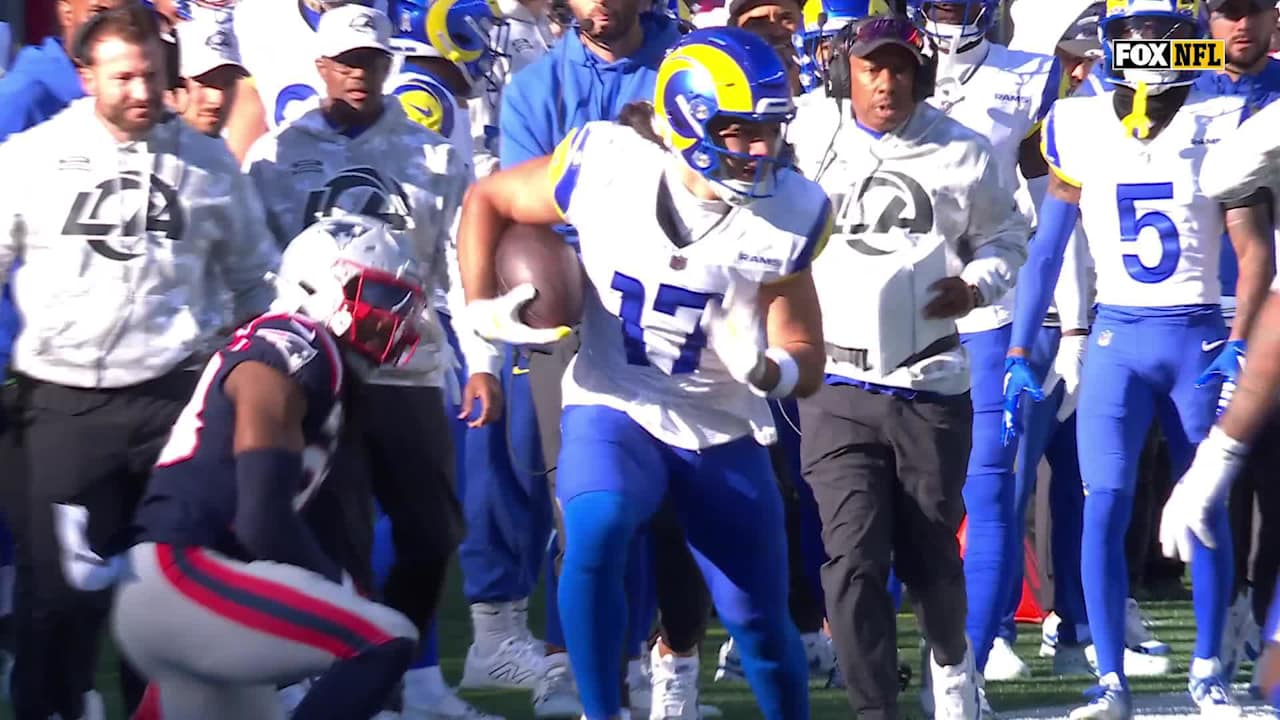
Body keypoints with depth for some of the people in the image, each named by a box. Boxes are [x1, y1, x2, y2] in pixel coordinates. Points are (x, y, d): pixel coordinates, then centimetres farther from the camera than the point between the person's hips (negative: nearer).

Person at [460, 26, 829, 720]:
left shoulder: (789, 215, -9)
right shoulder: (604, 166, -15)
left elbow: (806, 362, -3)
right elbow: (487, 199, 4)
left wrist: (767, 371, -26)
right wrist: (482, 306, -6)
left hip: (723, 432, 2)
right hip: (614, 410, -2)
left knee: (762, 625, 7)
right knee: (595, 532, -33)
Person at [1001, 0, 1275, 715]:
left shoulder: (1221, 125, -3)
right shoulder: (1079, 129, 2)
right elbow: (1046, 251, 7)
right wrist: (1019, 355, 3)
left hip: (1200, 338, -1)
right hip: (1118, 336, 1)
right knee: (1106, 507, -8)